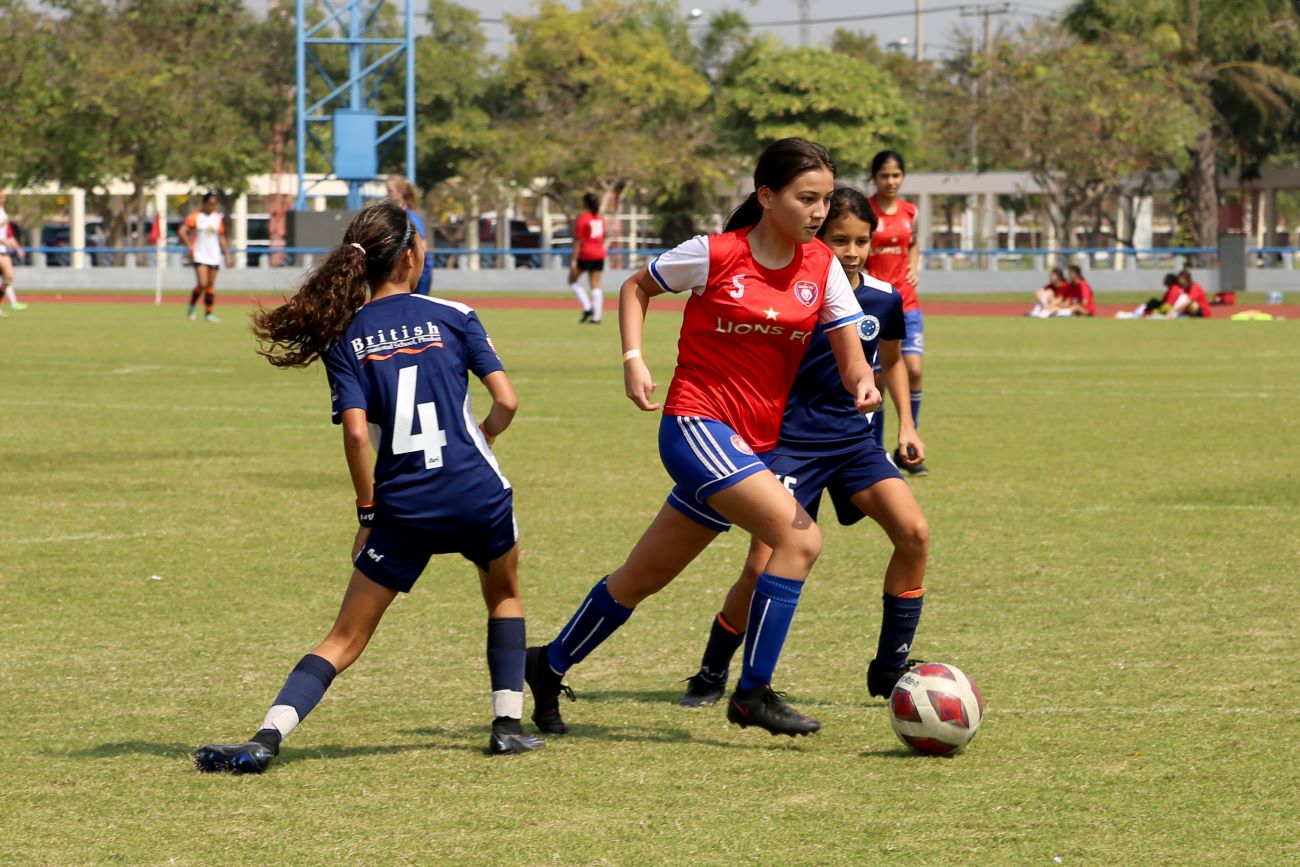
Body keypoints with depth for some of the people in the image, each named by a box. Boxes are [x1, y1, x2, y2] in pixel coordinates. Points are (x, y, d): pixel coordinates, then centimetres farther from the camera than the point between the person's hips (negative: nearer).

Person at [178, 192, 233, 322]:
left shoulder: (218, 218, 10)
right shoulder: (195, 216, -5)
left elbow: (221, 238, 16)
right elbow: (182, 231, -12)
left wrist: (227, 255, 13)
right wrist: (190, 247, -18)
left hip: (214, 256, 4)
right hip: (200, 256, -4)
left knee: (211, 285, 3)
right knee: (202, 284, -14)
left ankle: (208, 313, 9)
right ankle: (192, 305, 11)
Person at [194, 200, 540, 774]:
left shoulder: (346, 338, 2)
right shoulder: (452, 317, 0)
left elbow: (356, 432, -9)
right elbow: (506, 401, -4)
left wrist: (367, 513, 1)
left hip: (403, 510, 0)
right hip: (478, 494, 0)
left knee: (346, 639, 5)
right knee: (504, 595, 29)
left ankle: (266, 738, -12)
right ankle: (508, 723, 22)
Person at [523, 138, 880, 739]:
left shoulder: (821, 266, 2)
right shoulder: (714, 255, -10)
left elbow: (851, 356, -2)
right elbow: (637, 287, 6)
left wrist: (864, 384, -24)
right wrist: (633, 360, -6)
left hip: (754, 442, 6)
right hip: (696, 424, -6)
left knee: (647, 576, 15)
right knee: (799, 538, -22)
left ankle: (548, 666, 33)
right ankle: (753, 693, -14)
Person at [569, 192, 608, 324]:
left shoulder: (582, 219, -12)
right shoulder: (601, 219, 8)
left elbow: (578, 241, -16)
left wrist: (574, 260, -16)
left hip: (585, 254, -6)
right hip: (599, 255, 6)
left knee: (572, 281, 10)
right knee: (596, 285, 6)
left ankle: (587, 308, -4)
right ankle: (596, 317, 1)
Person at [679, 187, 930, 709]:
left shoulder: (884, 299, -1)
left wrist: (906, 424, 12)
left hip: (853, 436, 4)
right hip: (792, 440, -4)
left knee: (914, 533, -15)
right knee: (763, 568, -11)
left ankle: (890, 667, 0)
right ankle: (711, 675, 11)